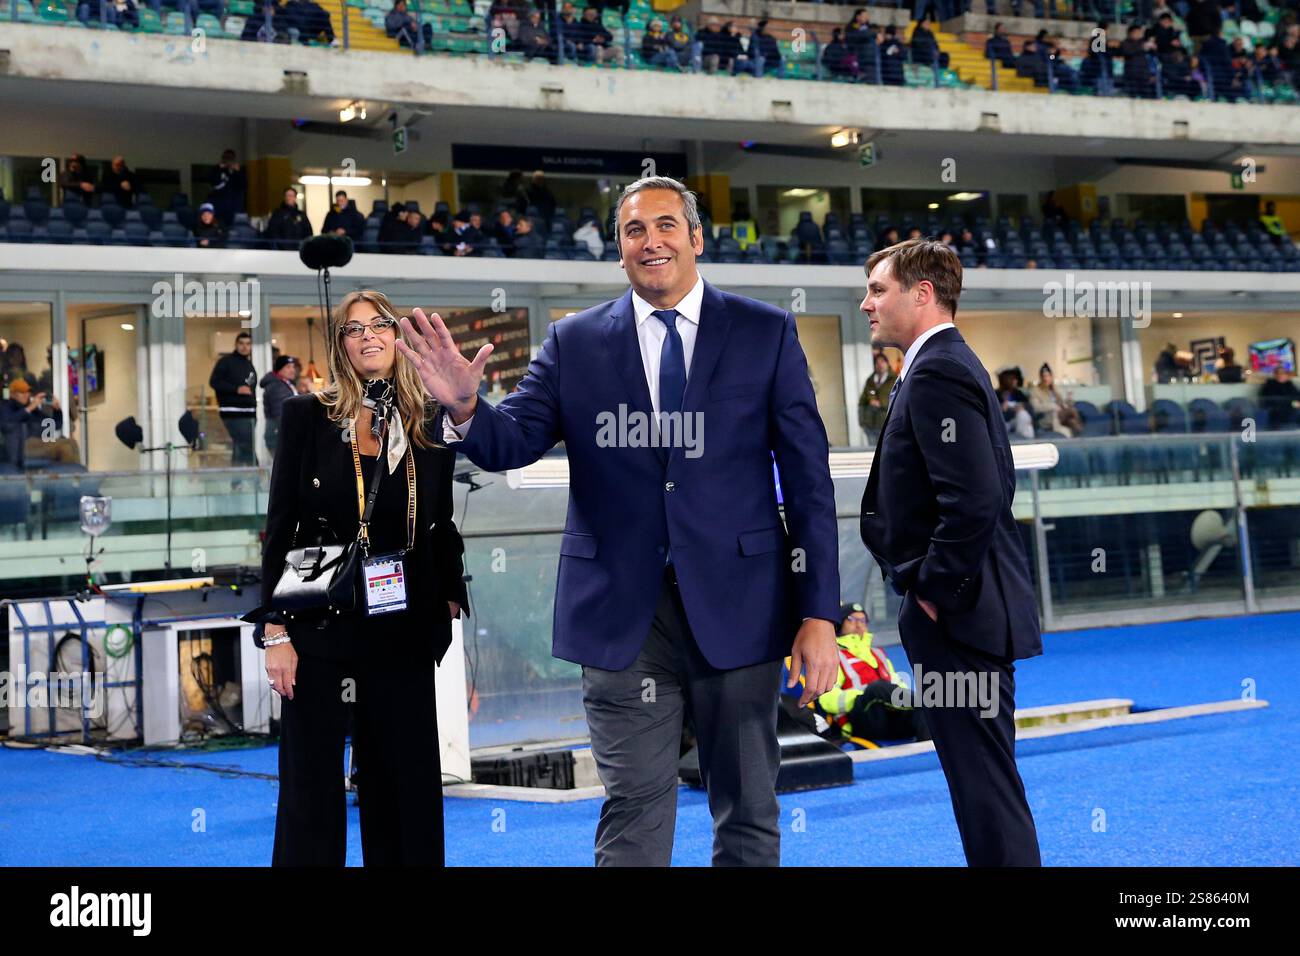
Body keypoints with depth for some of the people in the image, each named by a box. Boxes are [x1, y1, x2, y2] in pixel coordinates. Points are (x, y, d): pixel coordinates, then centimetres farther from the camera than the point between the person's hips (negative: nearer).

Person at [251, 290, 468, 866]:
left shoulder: (429, 425, 6)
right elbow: (280, 529, -3)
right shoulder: (308, 416, -2)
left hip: (405, 629, 3)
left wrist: (449, 601, 5)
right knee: (311, 781, 3)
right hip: (322, 627, -2)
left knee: (406, 779, 7)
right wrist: (275, 632, -7)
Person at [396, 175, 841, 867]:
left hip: (737, 606, 0)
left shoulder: (766, 333, 3)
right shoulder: (575, 342, 7)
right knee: (634, 816, 3)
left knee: (748, 815, 11)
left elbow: (807, 477, 1)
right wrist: (464, 408, -25)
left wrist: (819, 612, -4)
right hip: (623, 612, 0)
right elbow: (513, 441, -1)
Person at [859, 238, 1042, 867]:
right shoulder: (951, 364, 16)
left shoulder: (937, 372, -16)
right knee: (986, 784, 16)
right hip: (965, 606, 11)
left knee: (987, 789, -5)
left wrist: (935, 596, -17)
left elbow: (973, 501, -26)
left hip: (954, 617, -11)